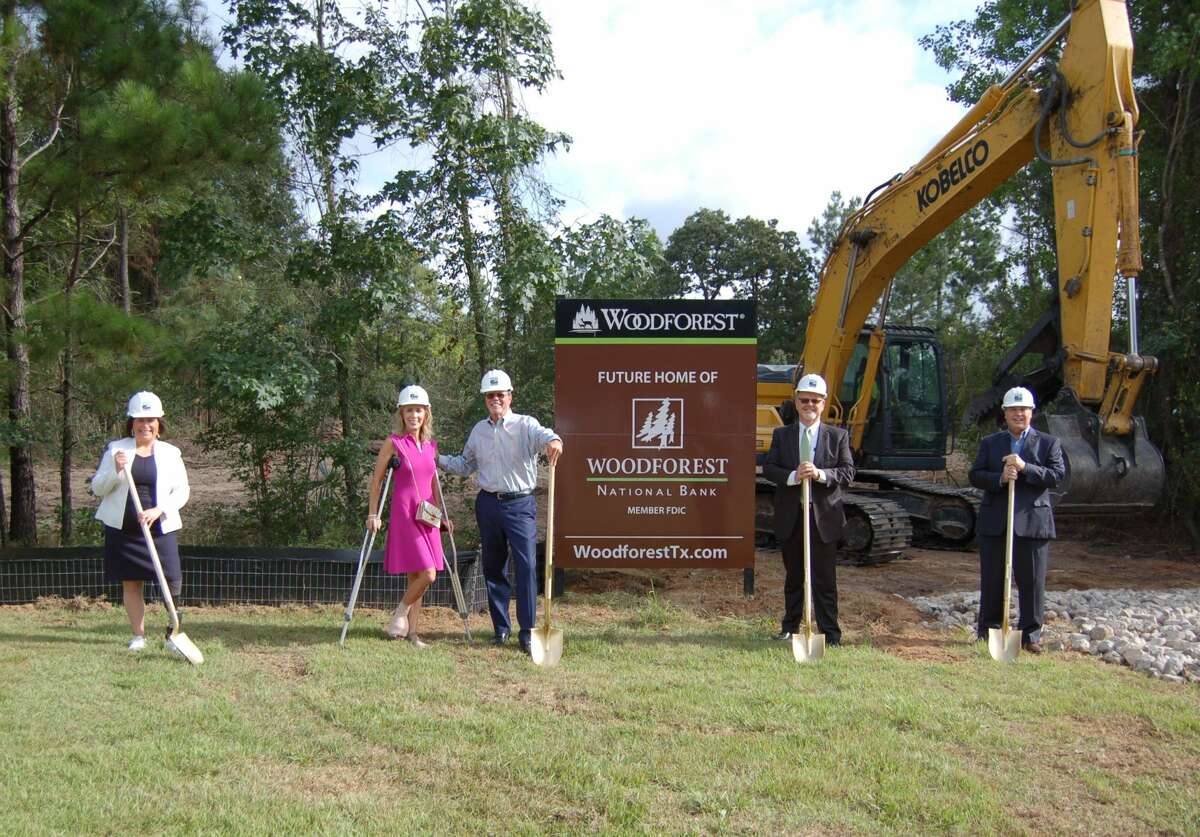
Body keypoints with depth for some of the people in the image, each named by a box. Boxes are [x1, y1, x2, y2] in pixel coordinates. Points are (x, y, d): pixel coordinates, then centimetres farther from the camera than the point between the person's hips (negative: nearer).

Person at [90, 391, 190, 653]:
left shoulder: (171, 453, 4)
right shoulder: (116, 449, 4)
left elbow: (181, 491, 3)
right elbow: (97, 488, 4)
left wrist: (158, 510, -13)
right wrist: (115, 471, -15)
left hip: (160, 528, -1)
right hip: (123, 528, 1)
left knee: (172, 582, -9)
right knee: (130, 582, 5)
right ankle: (138, 635, 16)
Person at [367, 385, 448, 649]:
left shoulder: (431, 445, 11)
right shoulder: (393, 443, -5)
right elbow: (376, 479, -1)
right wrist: (373, 514, -4)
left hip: (427, 516, 6)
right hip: (404, 514, -6)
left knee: (417, 577, 8)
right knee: (427, 574, -14)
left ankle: (412, 631, 15)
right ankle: (400, 614, 8)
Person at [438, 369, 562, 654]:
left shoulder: (525, 425, -3)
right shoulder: (478, 431, 13)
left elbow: (543, 435, -26)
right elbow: (465, 466, 25)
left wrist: (554, 441, -50)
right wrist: (438, 459, 10)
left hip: (520, 505, -5)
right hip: (488, 503, 5)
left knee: (526, 566, -12)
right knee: (493, 568, 9)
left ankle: (527, 631, -7)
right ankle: (501, 628, 19)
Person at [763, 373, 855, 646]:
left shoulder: (838, 436, 3)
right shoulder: (781, 435, 7)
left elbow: (848, 472, -3)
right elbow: (768, 468, -1)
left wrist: (820, 474, -21)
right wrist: (792, 477, -20)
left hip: (824, 517, -2)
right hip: (790, 518, 2)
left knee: (825, 579, -2)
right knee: (793, 576, 15)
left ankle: (830, 633, 4)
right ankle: (790, 626, 28)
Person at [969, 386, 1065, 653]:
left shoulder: (1048, 443, 8)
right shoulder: (990, 443, 13)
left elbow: (1057, 474, -5)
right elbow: (975, 476, 4)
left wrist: (1025, 467, -17)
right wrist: (1000, 478, -15)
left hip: (1032, 522, -1)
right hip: (994, 523, 2)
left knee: (1032, 581, 0)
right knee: (992, 581, 6)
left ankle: (1031, 634, 8)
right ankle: (988, 631, 17)